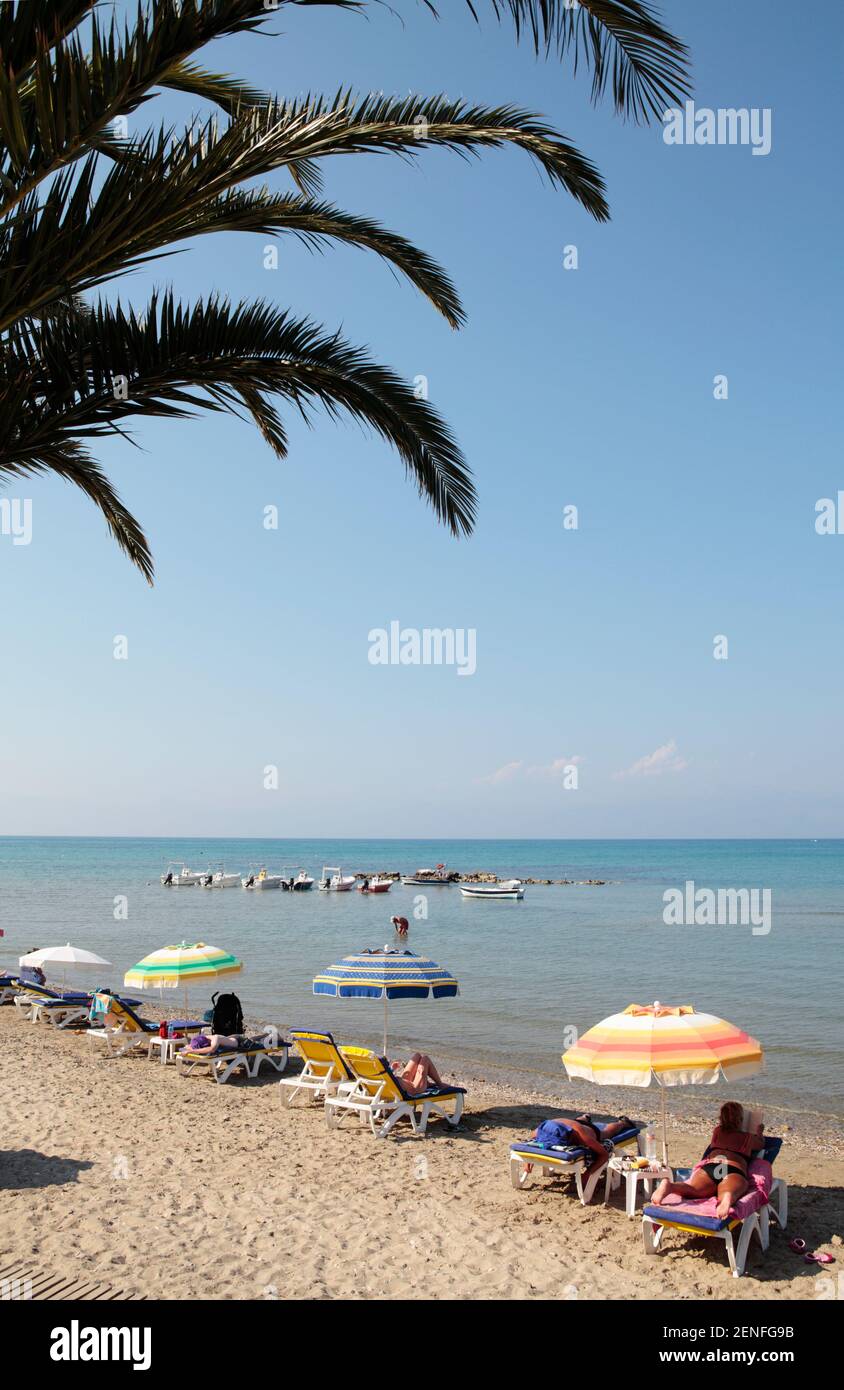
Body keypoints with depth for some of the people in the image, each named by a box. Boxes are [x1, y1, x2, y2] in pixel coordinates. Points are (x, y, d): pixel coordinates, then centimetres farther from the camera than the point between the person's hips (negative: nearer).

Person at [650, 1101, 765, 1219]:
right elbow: (761, 1144, 52)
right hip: (735, 1171, -2)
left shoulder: (717, 1131, 35)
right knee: (728, 1193, -35)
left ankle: (669, 1186, -57)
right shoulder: (748, 1138, 30)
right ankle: (727, 1198, -71)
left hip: (709, 1167, 2)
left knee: (691, 1190, -26)